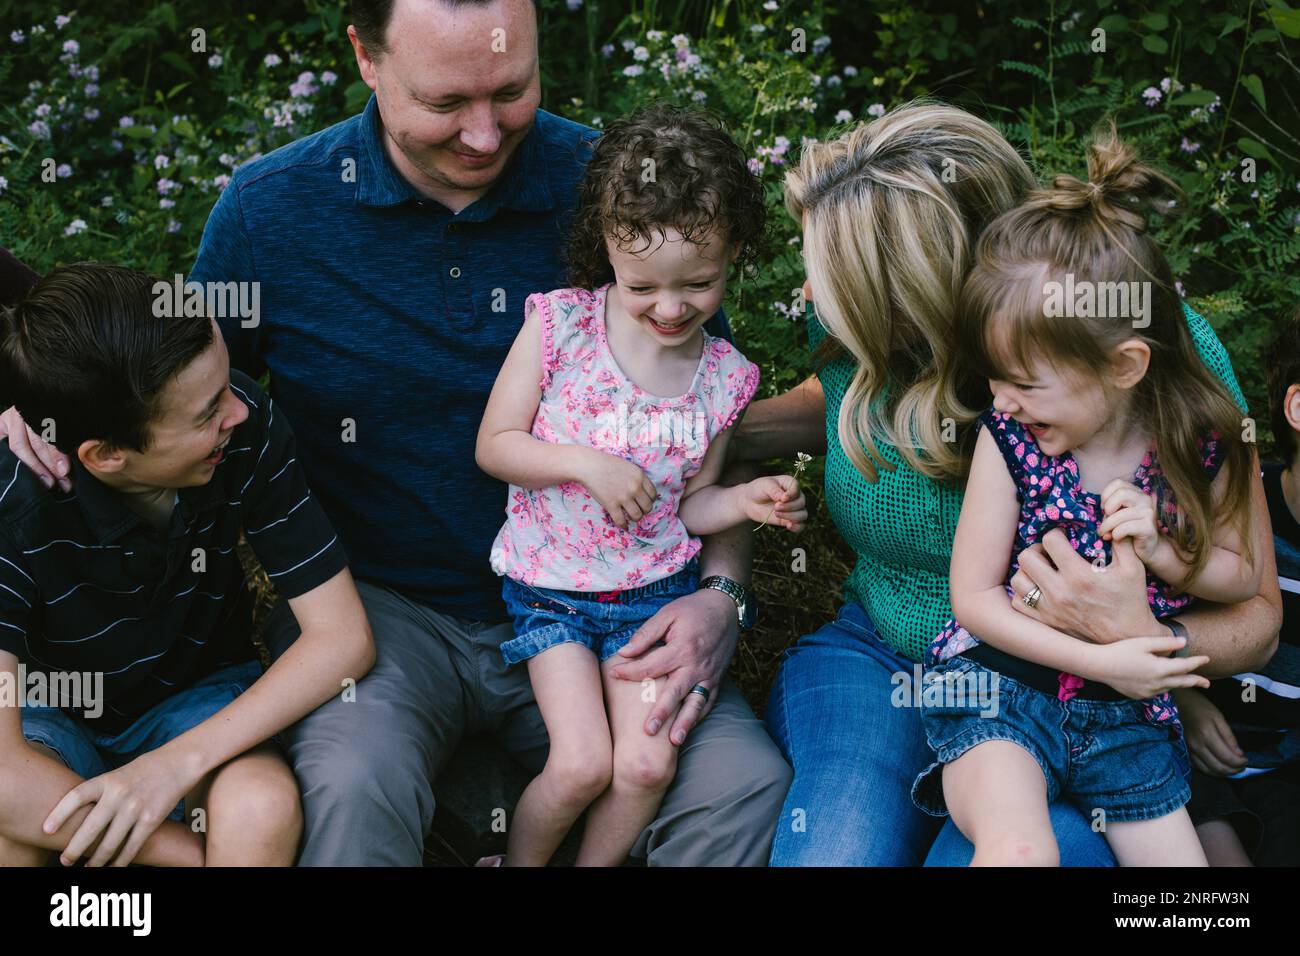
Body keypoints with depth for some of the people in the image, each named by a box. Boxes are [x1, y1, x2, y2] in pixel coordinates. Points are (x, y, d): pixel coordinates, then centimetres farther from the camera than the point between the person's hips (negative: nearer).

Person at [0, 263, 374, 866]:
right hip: (55, 717, 0)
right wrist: (196, 854, -37)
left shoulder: (248, 426, -23)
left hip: (201, 704, 1)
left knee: (263, 807, -33)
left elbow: (343, 637, -20)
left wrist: (178, 763, -30)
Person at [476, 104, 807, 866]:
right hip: (551, 587, -2)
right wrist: (585, 464, -21)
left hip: (655, 588, 2)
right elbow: (494, 445, -7)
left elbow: (689, 503, 8)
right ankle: (519, 861, 18)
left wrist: (746, 501, -12)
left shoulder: (723, 377, -3)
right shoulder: (560, 324, -10)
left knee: (648, 765, -7)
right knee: (582, 763, -11)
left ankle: (598, 863, 21)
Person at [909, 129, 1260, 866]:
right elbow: (975, 596, -6)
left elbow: (1245, 578, 7)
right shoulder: (1007, 437, -10)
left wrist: (1160, 549, -13)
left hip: (1128, 709, 3)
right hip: (999, 681, -2)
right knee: (1019, 850, -28)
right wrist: (1101, 661, -14)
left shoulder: (1205, 442, -7)